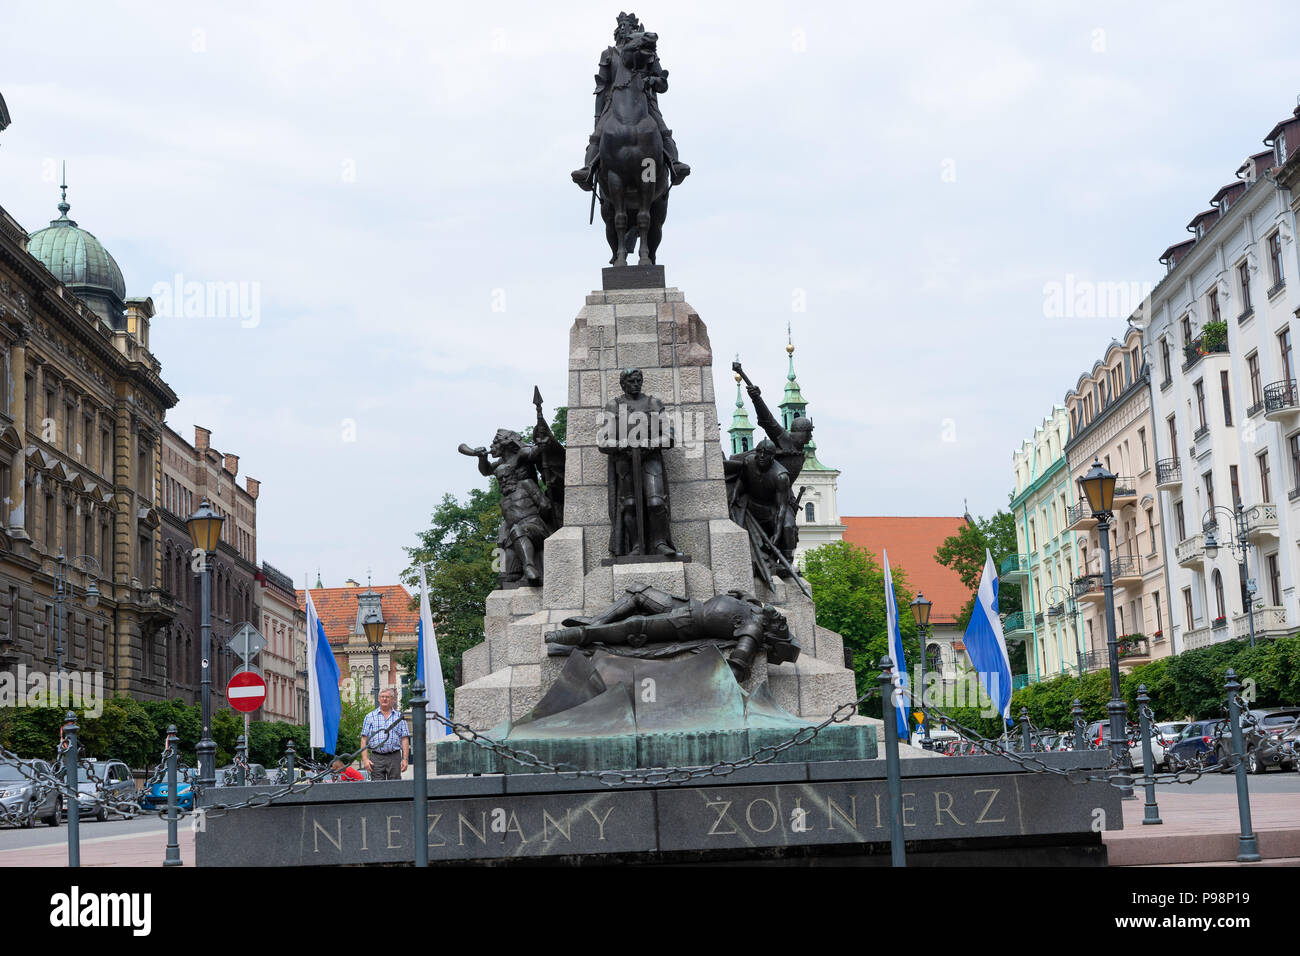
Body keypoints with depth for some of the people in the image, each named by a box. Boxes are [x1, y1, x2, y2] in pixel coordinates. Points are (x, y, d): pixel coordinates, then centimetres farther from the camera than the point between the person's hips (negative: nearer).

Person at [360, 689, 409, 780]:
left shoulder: (399, 716, 11)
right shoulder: (370, 717, 11)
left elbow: (404, 739, 7)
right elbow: (364, 739, 6)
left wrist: (405, 759, -2)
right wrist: (365, 759, -5)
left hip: (394, 757, 0)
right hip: (376, 758, 0)